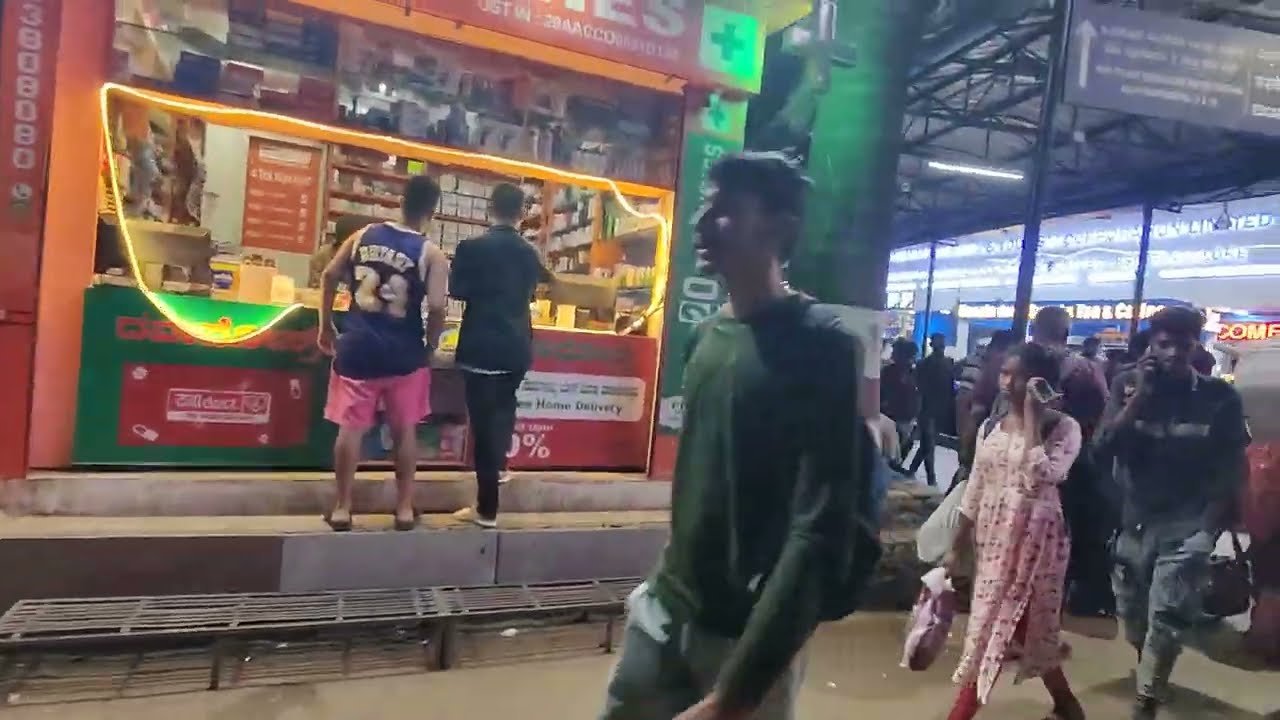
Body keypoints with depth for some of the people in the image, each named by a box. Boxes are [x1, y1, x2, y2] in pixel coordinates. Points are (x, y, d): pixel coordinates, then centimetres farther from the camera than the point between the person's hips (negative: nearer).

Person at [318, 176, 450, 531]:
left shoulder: (364, 234, 4)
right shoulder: (432, 254, -8)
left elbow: (329, 277, 5)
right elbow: (436, 308, -17)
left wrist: (325, 326, 14)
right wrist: (429, 345, 0)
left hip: (357, 346, 3)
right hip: (404, 353, -2)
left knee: (351, 428, 10)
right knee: (405, 430, 11)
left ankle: (342, 508, 17)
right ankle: (405, 508, 19)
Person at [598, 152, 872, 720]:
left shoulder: (822, 345, -16)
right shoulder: (706, 336, 4)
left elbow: (820, 533, -21)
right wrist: (670, 581, 16)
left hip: (749, 636, -5)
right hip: (664, 611, 5)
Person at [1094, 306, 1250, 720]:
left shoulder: (1219, 397, -4)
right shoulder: (1128, 385, -1)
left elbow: (1231, 468, 0)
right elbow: (1103, 447, -11)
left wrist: (1209, 526, -7)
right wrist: (1139, 395, -18)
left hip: (1186, 528, -2)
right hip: (1134, 522, 3)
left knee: (1166, 619, -12)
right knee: (1131, 613, 15)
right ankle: (1150, 678, 41)